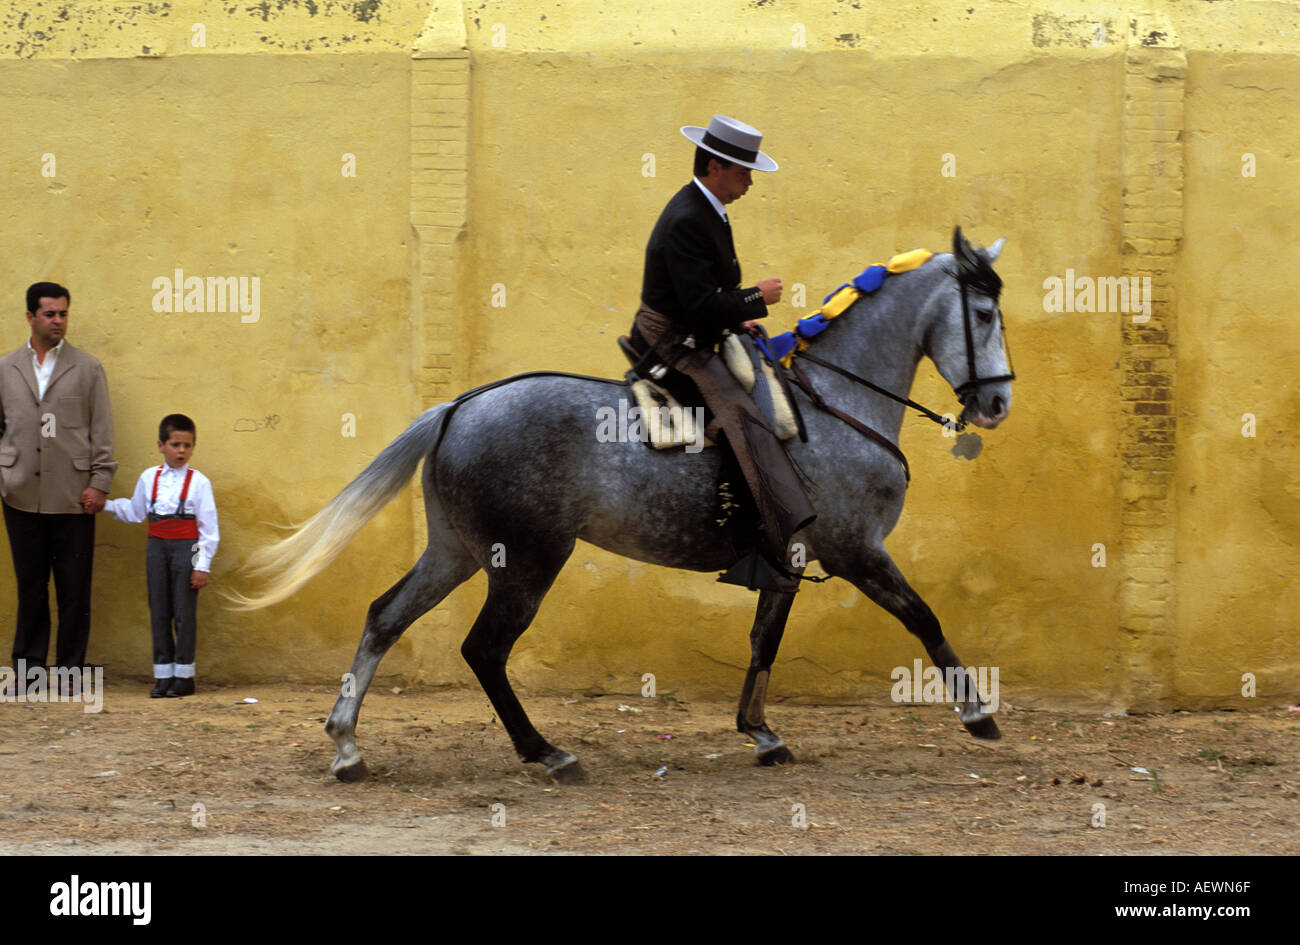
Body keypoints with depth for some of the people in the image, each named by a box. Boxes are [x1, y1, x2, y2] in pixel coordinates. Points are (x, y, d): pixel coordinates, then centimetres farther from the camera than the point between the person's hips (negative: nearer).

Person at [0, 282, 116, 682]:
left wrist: (99, 482, -3)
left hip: (73, 498, -1)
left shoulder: (87, 369, 6)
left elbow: (102, 431, 4)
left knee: (74, 589, 0)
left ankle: (70, 668, 7)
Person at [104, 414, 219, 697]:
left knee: (185, 612, -2)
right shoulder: (149, 478, 7)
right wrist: (106, 504, 7)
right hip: (157, 547, 4)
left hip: (186, 547, -4)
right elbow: (135, 512, 20)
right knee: (158, 611, 6)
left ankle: (183, 675, 6)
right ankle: (163, 674, 12)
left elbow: (209, 528, -5)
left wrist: (202, 565, -9)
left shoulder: (198, 482, -5)